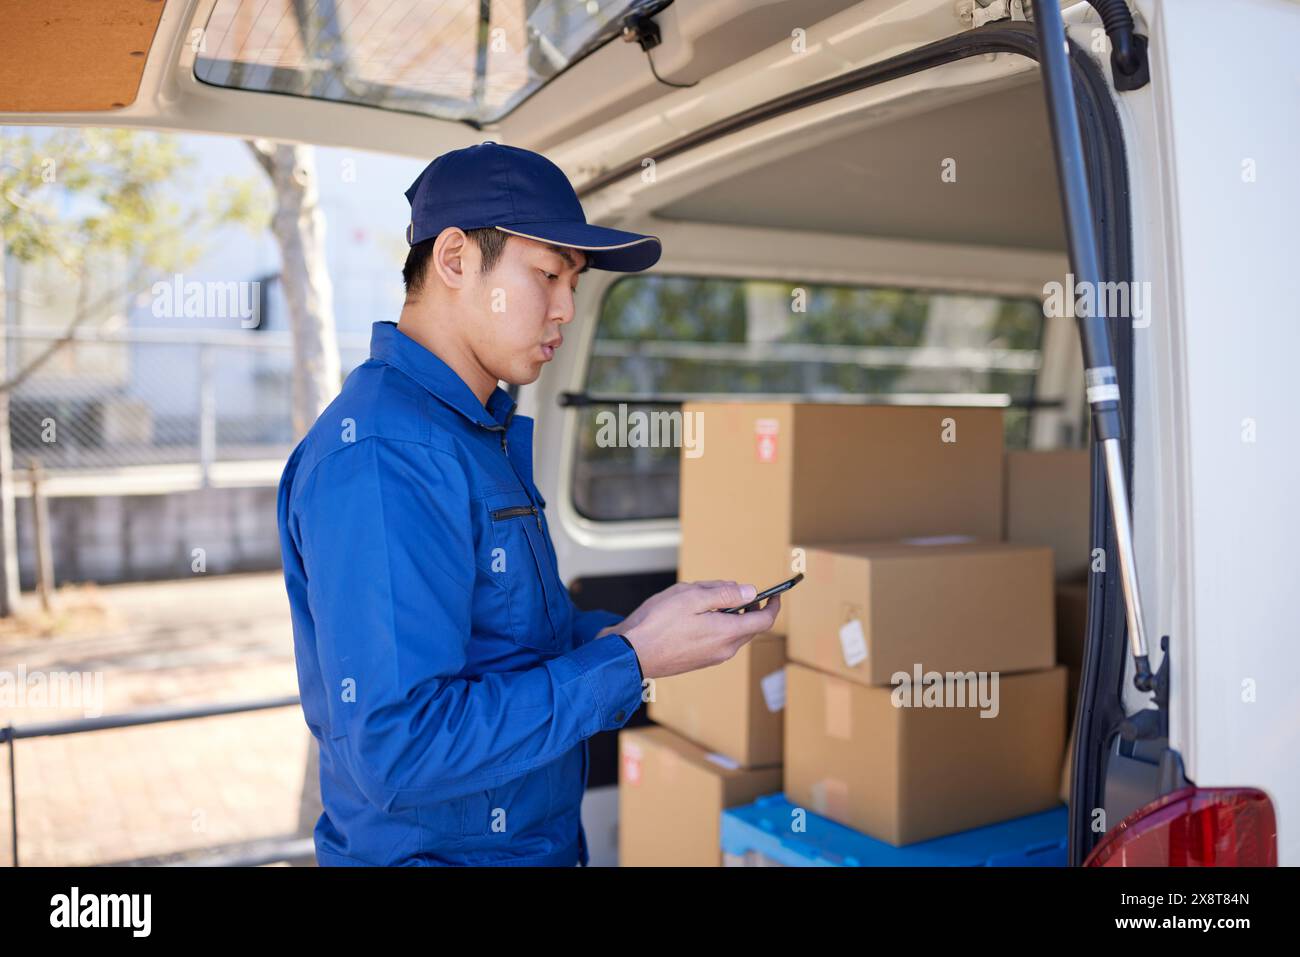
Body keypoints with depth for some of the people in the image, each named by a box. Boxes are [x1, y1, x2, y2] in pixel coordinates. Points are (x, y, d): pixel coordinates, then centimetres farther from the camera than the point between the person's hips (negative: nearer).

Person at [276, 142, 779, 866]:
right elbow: (397, 751, -30)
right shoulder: (380, 456, -25)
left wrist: (624, 629, -5)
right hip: (432, 848, -9)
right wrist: (632, 660, -25)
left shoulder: (483, 432, 7)